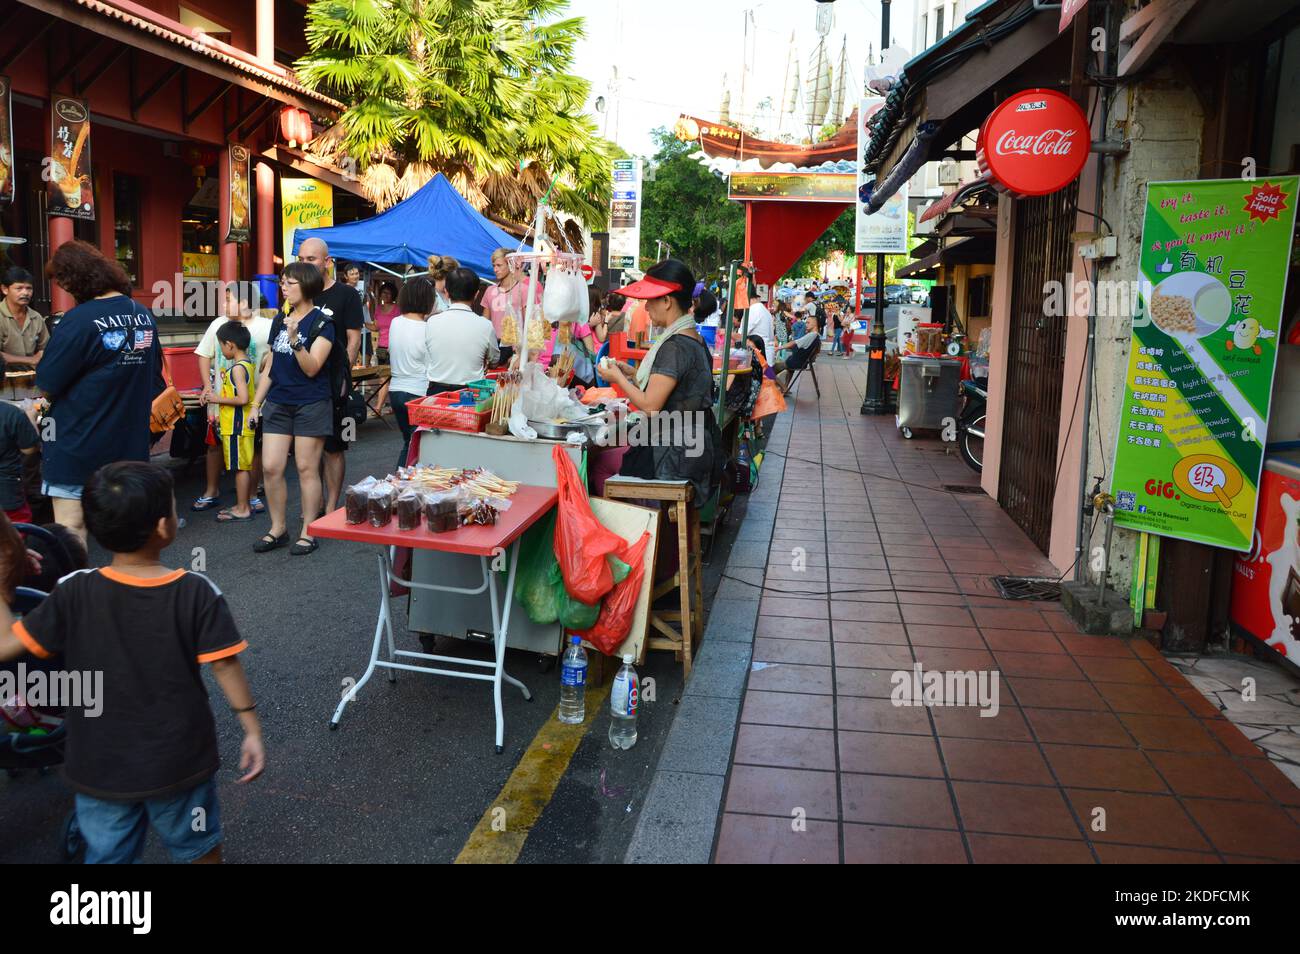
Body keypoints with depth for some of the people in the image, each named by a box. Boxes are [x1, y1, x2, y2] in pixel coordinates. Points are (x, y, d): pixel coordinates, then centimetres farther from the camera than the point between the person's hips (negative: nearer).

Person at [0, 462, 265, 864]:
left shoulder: (74, 592, -15)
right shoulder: (198, 592, -18)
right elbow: (225, 666, -14)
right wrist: (252, 730, -3)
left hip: (100, 767, 1)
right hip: (179, 761, -1)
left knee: (107, 854, 20)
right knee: (200, 846, 23)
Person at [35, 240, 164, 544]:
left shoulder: (79, 321, -18)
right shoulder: (144, 315, 2)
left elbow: (47, 385, -14)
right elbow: (154, 376, 12)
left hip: (78, 445, -6)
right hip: (130, 442, 6)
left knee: (70, 529, 2)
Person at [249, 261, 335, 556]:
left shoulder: (321, 323, -7)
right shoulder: (279, 321, 12)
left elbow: (311, 368, -15)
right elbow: (270, 367, 17)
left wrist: (294, 338, -27)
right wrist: (256, 403, 15)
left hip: (311, 404, -6)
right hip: (278, 403, 6)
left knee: (306, 468, -1)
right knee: (270, 467, 2)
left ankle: (308, 532, 9)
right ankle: (277, 529, 16)